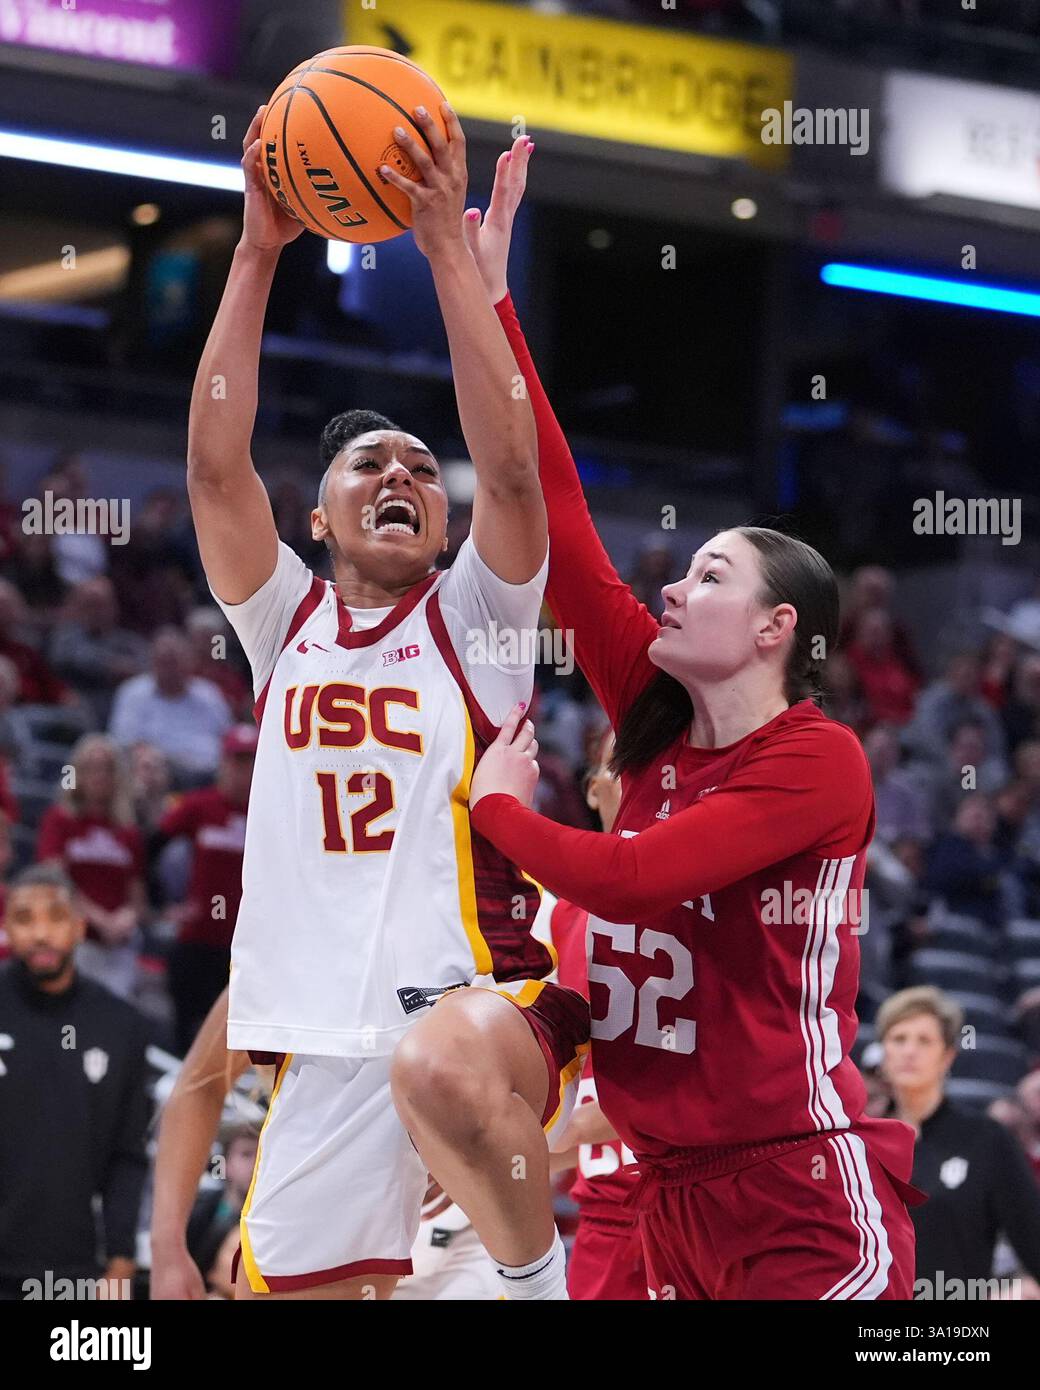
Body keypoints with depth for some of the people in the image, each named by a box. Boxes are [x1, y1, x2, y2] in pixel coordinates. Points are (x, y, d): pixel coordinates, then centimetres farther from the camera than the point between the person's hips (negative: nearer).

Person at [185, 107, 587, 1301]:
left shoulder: (474, 617, 8)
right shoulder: (286, 622, 16)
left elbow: (509, 465, -9)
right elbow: (214, 466, 3)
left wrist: (447, 245, -14)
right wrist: (258, 251, -4)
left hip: (484, 991, -5)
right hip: (325, 1048, 5)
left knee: (442, 1063, -39)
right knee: (297, 1289, 3)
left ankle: (541, 1276, -15)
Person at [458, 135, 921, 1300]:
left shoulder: (818, 760, -11)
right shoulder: (657, 723, 8)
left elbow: (629, 878, -20)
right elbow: (557, 523, 4)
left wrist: (496, 807, -2)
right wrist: (489, 300, 1)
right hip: (675, 1191, 7)